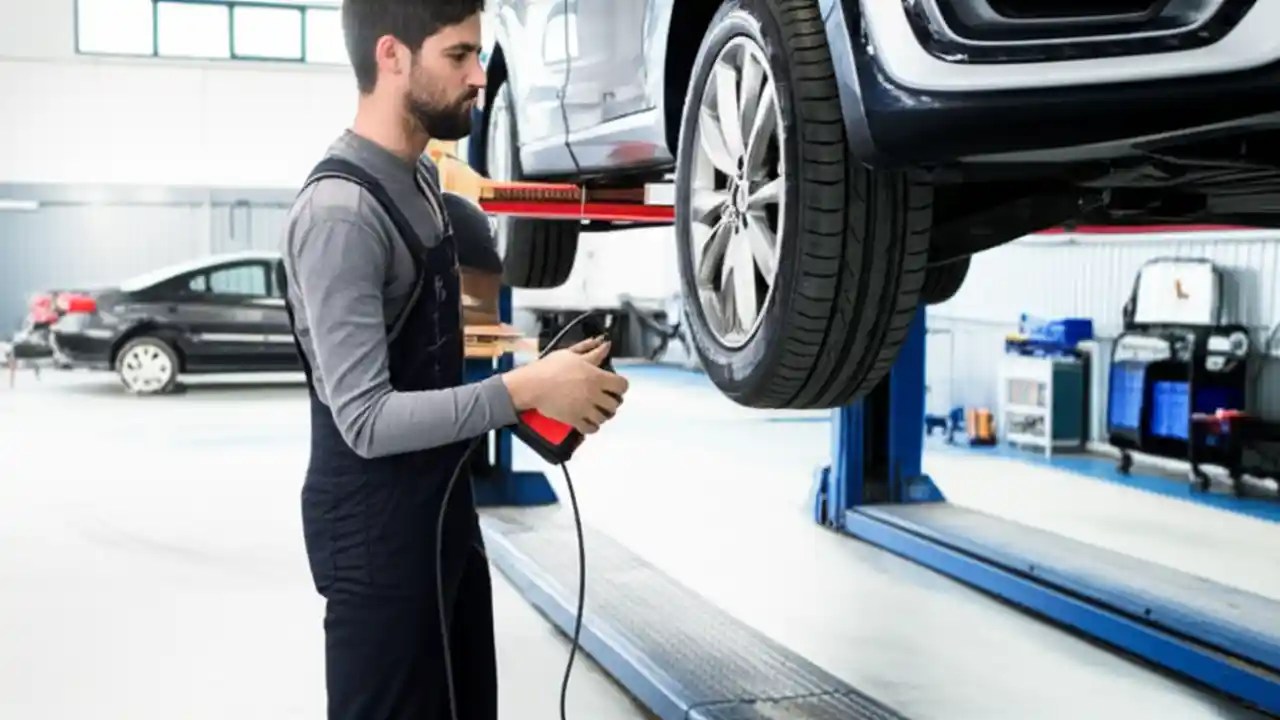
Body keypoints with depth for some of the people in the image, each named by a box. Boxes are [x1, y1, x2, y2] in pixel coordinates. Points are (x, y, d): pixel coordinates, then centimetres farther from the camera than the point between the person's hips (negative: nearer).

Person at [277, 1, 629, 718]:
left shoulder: (422, 178, 8)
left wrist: (542, 379, 7)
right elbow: (365, 419, -25)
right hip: (375, 528, -9)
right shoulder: (340, 211, -22)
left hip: (443, 506, 9)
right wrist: (523, 389, -26)